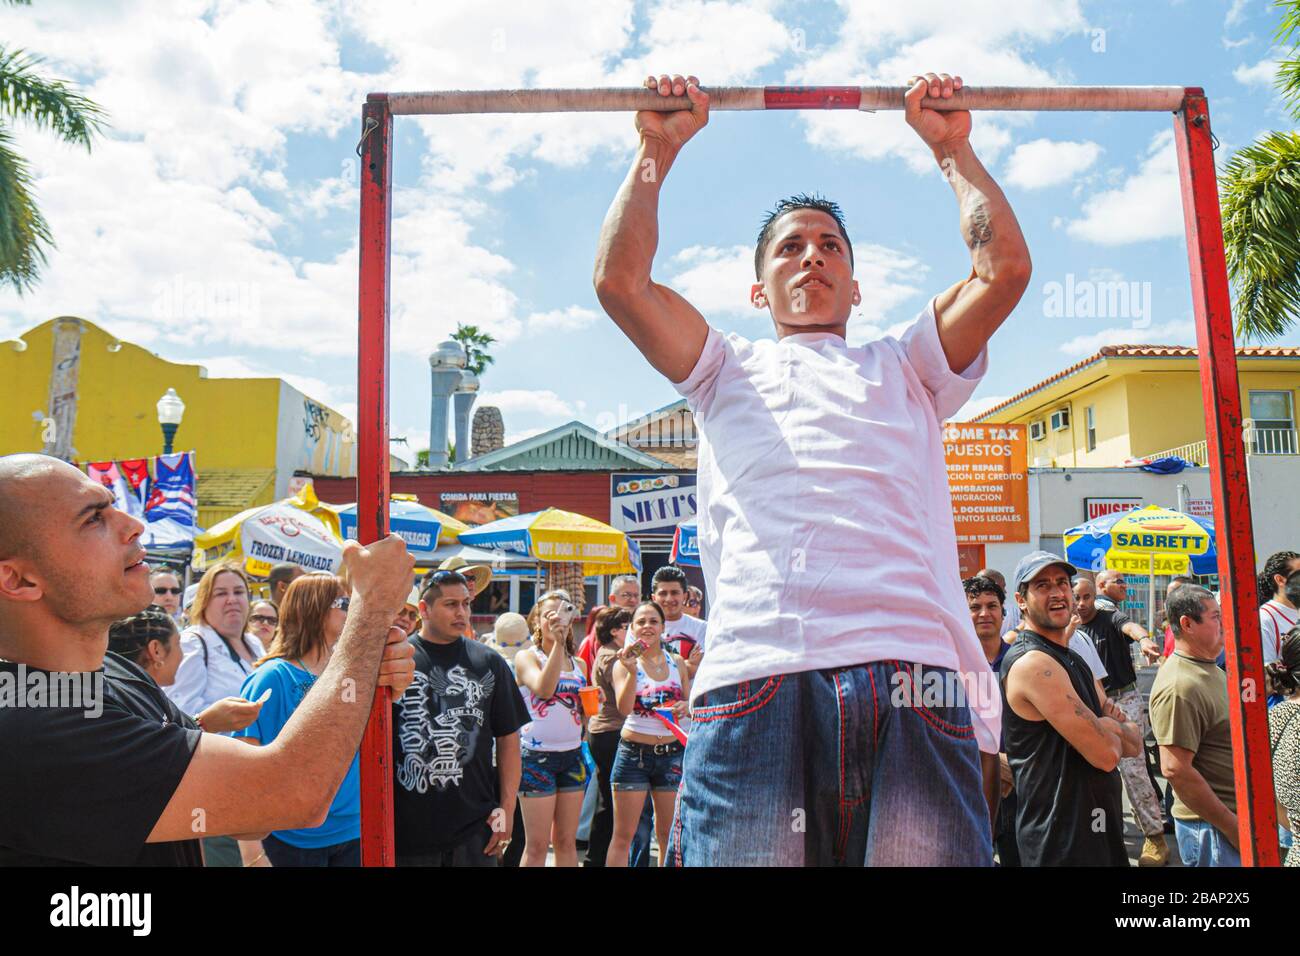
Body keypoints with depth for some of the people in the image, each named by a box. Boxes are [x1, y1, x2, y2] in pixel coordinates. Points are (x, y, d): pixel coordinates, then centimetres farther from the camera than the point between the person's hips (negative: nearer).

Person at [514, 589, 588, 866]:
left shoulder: (579, 664, 13)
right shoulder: (527, 657, -3)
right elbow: (544, 689, -24)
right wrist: (558, 643, -26)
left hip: (573, 754, 5)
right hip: (537, 754, -5)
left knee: (567, 842, 10)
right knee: (537, 845, -1)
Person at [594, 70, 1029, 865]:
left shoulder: (905, 368, 31)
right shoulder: (728, 372, 29)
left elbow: (1005, 267, 19)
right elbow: (620, 277, 17)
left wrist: (952, 148, 29)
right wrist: (659, 149, 26)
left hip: (913, 670, 1)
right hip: (755, 675, 0)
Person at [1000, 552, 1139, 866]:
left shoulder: (1072, 659, 13)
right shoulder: (1033, 663, -19)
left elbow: (1134, 746, 12)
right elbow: (1106, 754, -21)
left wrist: (1107, 727, -10)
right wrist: (1123, 731, 1)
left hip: (1098, 828, 9)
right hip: (1062, 842, -9)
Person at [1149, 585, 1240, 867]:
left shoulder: (1210, 669, 9)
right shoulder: (1180, 687, -24)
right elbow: (1174, 769, -28)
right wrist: (1232, 826, -20)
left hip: (1235, 814, 9)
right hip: (1213, 829, -9)